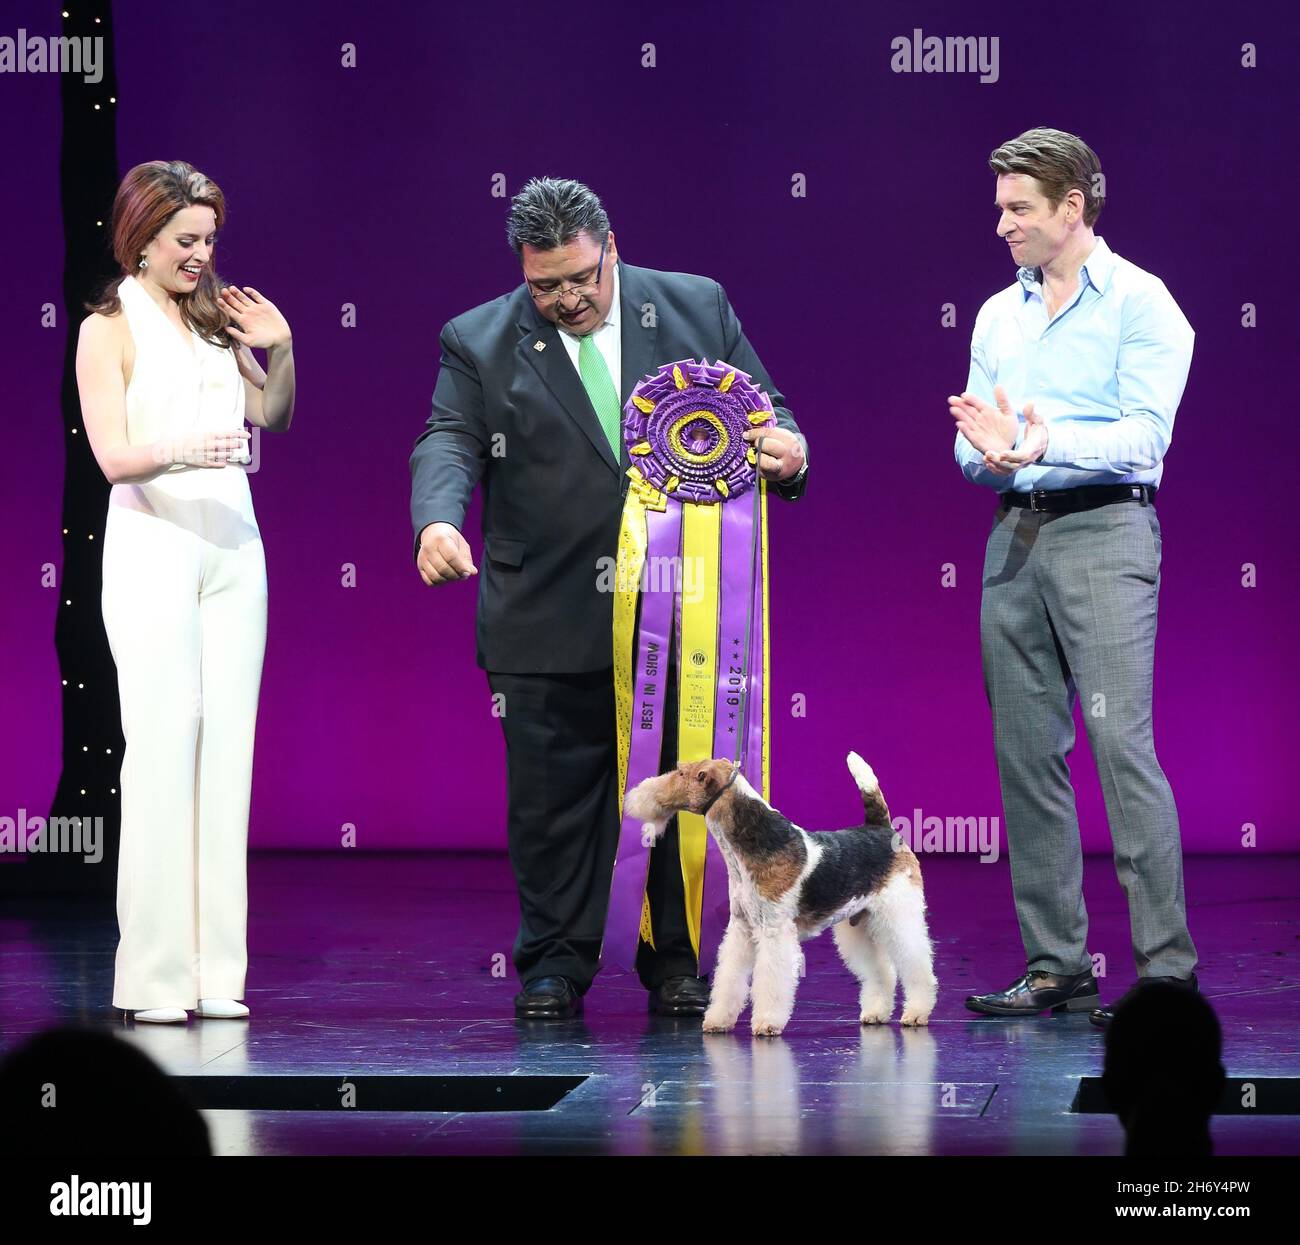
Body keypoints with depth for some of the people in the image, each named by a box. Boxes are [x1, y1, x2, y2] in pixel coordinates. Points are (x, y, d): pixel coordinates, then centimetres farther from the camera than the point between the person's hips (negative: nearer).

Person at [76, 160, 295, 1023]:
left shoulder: (214, 316, 16)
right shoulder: (109, 329, -1)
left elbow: (271, 417, 18)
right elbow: (112, 457, -11)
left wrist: (281, 351, 0)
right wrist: (183, 451, -30)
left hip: (231, 541, 6)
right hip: (153, 542, -6)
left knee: (229, 742, 1)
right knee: (164, 743, -11)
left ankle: (216, 968, 3)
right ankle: (154, 975, -8)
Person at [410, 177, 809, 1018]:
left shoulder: (698, 308, 6)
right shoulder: (481, 342, 3)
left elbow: (765, 412, 11)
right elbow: (449, 440, -9)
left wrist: (788, 454, -13)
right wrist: (438, 520, -29)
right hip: (548, 624, -1)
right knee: (551, 799, 4)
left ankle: (674, 964, 16)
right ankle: (556, 965, 15)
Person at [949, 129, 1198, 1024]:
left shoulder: (1138, 302, -2)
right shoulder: (999, 315, 18)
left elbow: (1143, 436, -12)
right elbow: (971, 449, 14)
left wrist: (1046, 445, -25)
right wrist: (991, 452, -9)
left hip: (1103, 530, -7)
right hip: (1014, 536, 7)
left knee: (1122, 740, -14)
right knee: (1027, 751, 5)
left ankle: (1168, 967, -13)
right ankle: (1057, 967, 10)